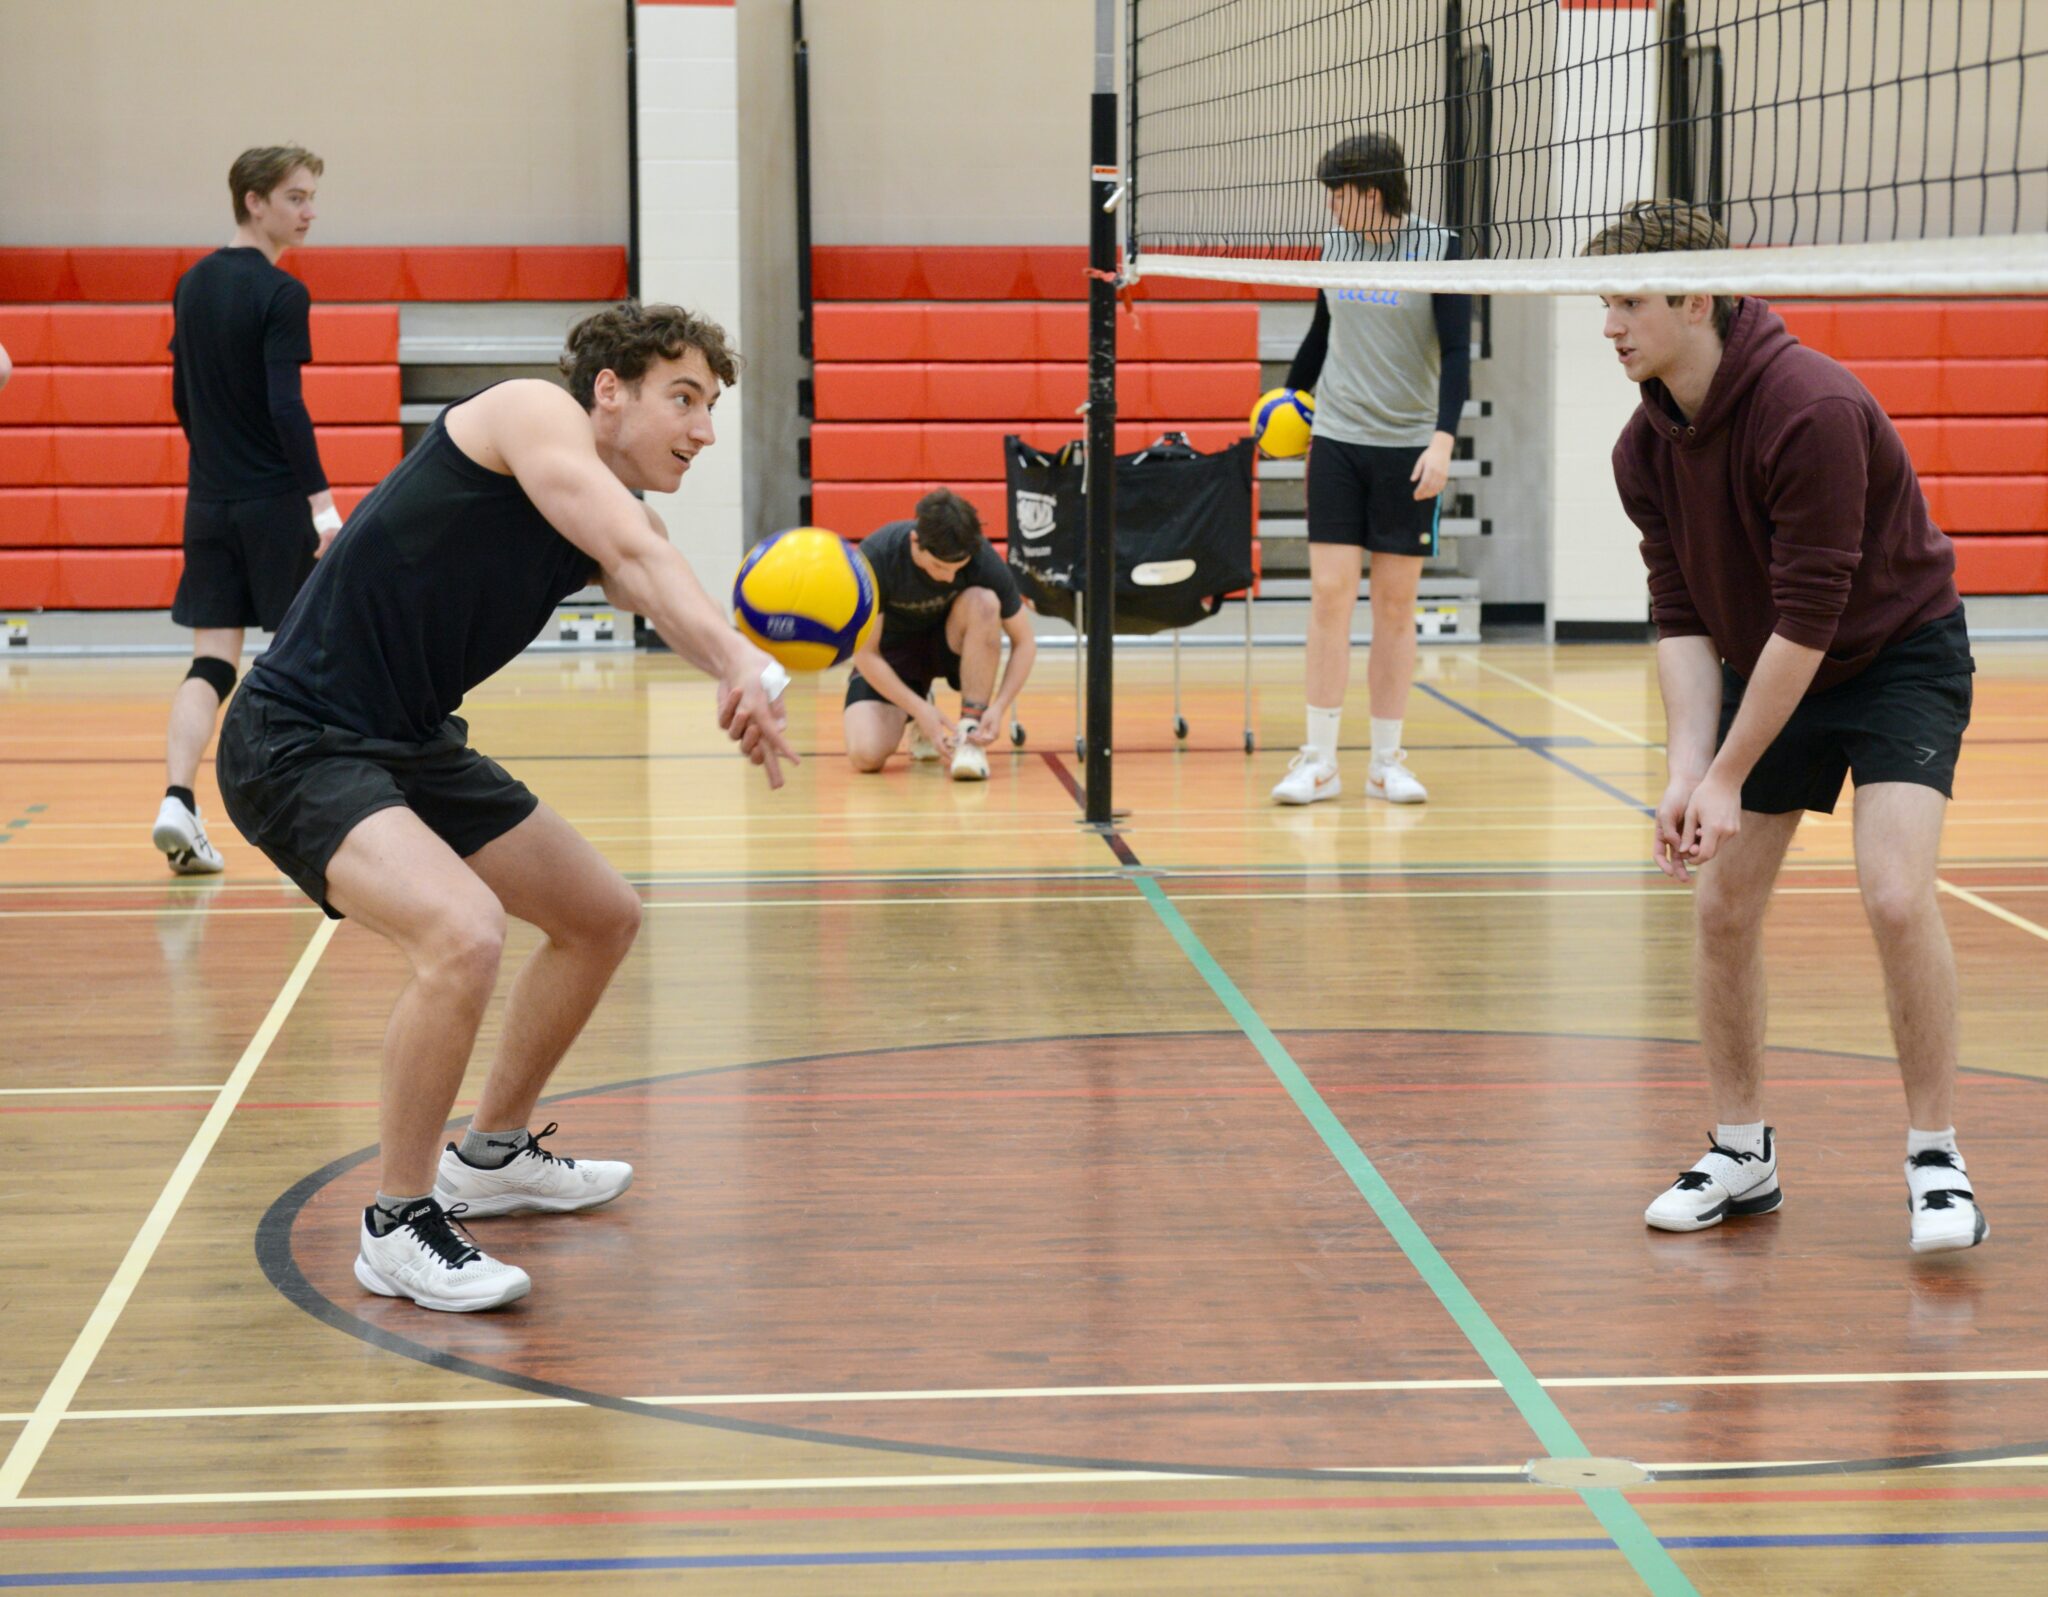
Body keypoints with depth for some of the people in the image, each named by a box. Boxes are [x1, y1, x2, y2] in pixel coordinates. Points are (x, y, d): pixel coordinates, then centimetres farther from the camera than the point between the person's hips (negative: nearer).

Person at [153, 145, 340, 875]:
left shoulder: (193, 285, 10)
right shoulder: (280, 294, -12)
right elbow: (286, 407, -20)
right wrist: (322, 501, -21)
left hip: (208, 503, 6)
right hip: (275, 502, -6)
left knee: (211, 660, 3)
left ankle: (177, 800, -14)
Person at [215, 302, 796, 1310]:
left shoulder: (614, 516, 8)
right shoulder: (532, 412, -14)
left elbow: (683, 614, -13)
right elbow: (640, 554, -31)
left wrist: (753, 672, -35)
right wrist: (739, 665, -45)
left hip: (410, 746, 10)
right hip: (294, 743, -10)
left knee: (602, 917, 18)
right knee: (464, 934, -31)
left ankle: (494, 1154, 38)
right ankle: (397, 1226, -13)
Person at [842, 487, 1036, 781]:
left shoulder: (984, 560, -26)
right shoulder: (876, 557, -30)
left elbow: (1024, 643, -16)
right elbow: (865, 653, -23)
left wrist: (999, 707, -30)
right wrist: (921, 710, -32)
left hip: (950, 645, 1)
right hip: (894, 651, -1)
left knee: (983, 602, -33)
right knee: (866, 755, -25)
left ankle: (971, 734, -23)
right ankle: (917, 721, 11)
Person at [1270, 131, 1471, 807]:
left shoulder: (1438, 248, -8)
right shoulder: (1335, 243, 5)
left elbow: (1457, 351, -11)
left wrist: (1443, 440, -20)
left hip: (1409, 448, -3)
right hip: (1337, 440, 3)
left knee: (1395, 605, 3)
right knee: (1329, 594, -3)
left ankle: (1386, 762, 11)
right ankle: (1319, 761, 1)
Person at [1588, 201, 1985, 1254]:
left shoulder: (1812, 409, -30)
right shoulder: (1645, 449, -7)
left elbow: (1810, 613, -29)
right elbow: (1682, 616, -5)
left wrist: (1729, 779, -26)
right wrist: (1686, 767, -19)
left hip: (1900, 655, -7)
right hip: (1764, 665, 7)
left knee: (1895, 894, -21)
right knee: (1721, 903, 2)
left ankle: (1936, 1165, -8)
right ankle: (1741, 1156, 17)